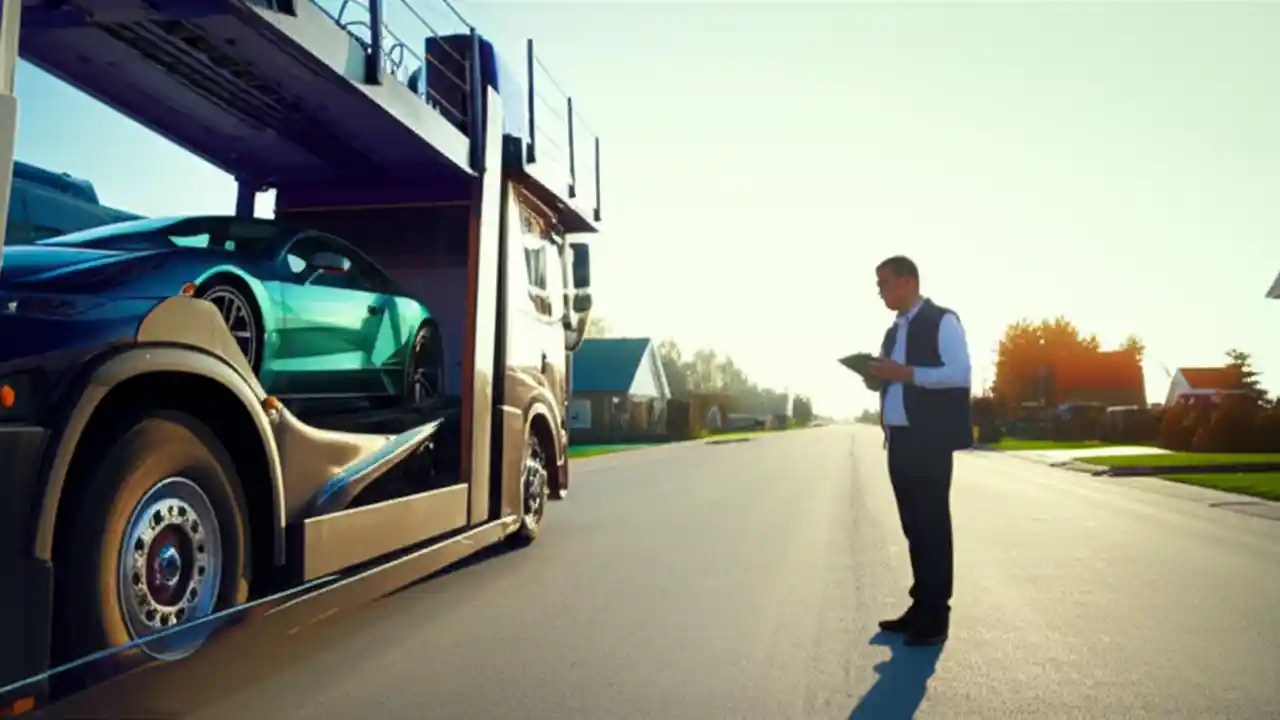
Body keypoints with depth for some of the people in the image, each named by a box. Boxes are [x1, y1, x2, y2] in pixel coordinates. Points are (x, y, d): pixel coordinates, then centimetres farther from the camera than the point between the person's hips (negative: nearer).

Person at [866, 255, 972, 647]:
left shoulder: (942, 321, -5)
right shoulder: (894, 331, 19)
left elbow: (960, 374, -15)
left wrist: (906, 373, -19)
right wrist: (879, 377, 3)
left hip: (930, 441, -8)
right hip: (900, 440, 8)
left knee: (933, 525, -3)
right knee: (914, 525, 11)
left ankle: (936, 616, 3)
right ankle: (920, 607, 19)